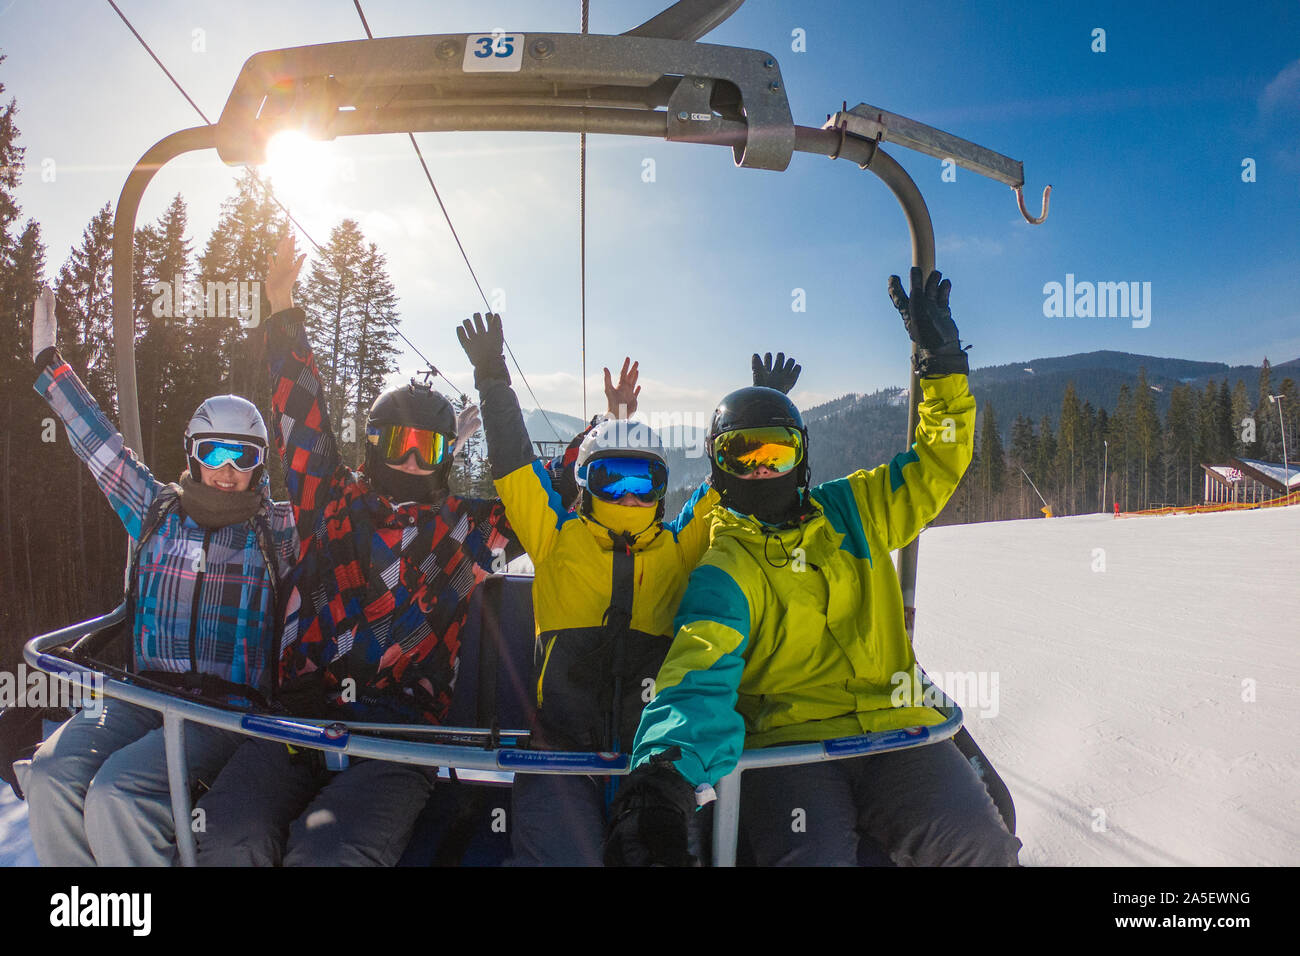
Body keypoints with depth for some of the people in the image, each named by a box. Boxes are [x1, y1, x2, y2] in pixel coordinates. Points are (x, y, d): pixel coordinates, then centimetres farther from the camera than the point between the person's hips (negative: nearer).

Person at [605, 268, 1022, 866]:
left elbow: (938, 463, 22)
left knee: (980, 847, -20)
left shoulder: (852, 512, 17)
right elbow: (700, 668, -15)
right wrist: (664, 772, -35)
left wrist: (943, 360, 11)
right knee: (811, 856, -31)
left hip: (893, 728, 4)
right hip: (784, 743, -3)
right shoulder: (723, 569, 2)